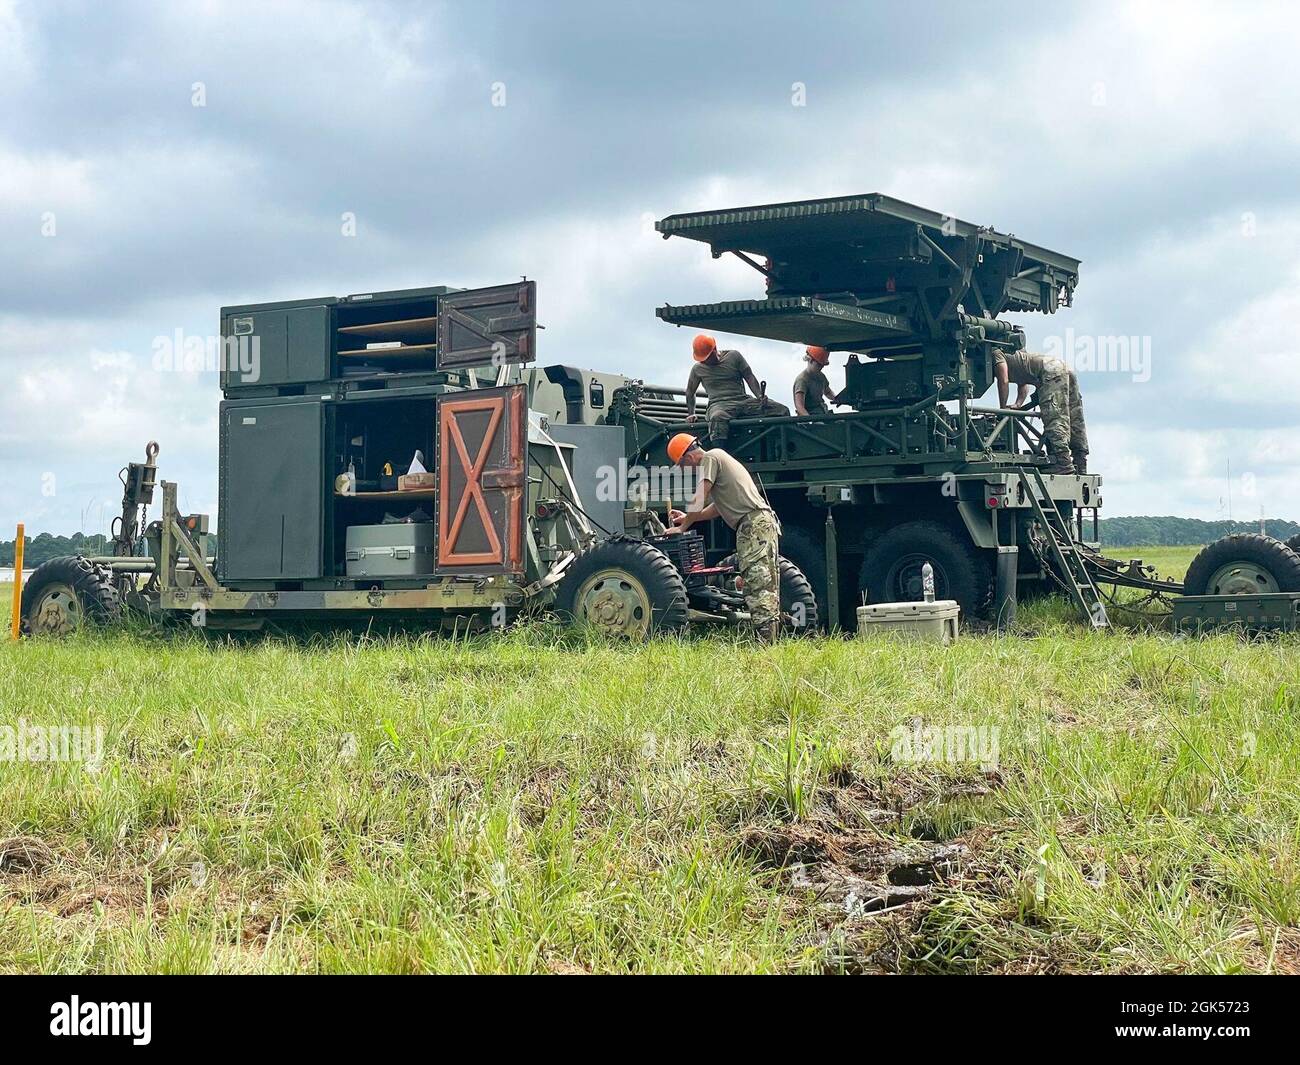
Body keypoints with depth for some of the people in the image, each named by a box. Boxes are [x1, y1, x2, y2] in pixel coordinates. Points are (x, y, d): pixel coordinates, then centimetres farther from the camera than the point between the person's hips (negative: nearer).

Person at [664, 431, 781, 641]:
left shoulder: (710, 458, -3)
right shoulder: (720, 458, 28)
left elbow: (699, 500, -8)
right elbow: (719, 506, 32)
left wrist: (683, 527, 3)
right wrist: (688, 517, 32)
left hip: (753, 523, -11)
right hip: (765, 522, 11)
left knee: (757, 586, -15)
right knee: (767, 589, 10)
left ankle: (766, 641, -21)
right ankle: (773, 637, 11)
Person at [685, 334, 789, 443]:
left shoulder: (734, 356, 11)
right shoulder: (698, 369, 12)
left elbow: (750, 377, 7)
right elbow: (690, 392, 24)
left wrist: (760, 397, -8)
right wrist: (691, 414, 14)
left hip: (744, 401, 2)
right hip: (719, 404, -2)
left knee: (783, 411, -19)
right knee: (717, 418, -44)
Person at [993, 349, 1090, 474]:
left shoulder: (996, 356, 10)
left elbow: (1003, 382, 1)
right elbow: (1023, 386, 31)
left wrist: (1002, 410, 7)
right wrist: (1017, 405, 16)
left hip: (1051, 371, -9)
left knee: (1054, 419, -17)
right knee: (1075, 422, 5)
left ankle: (1063, 463, -27)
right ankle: (1080, 467, 5)